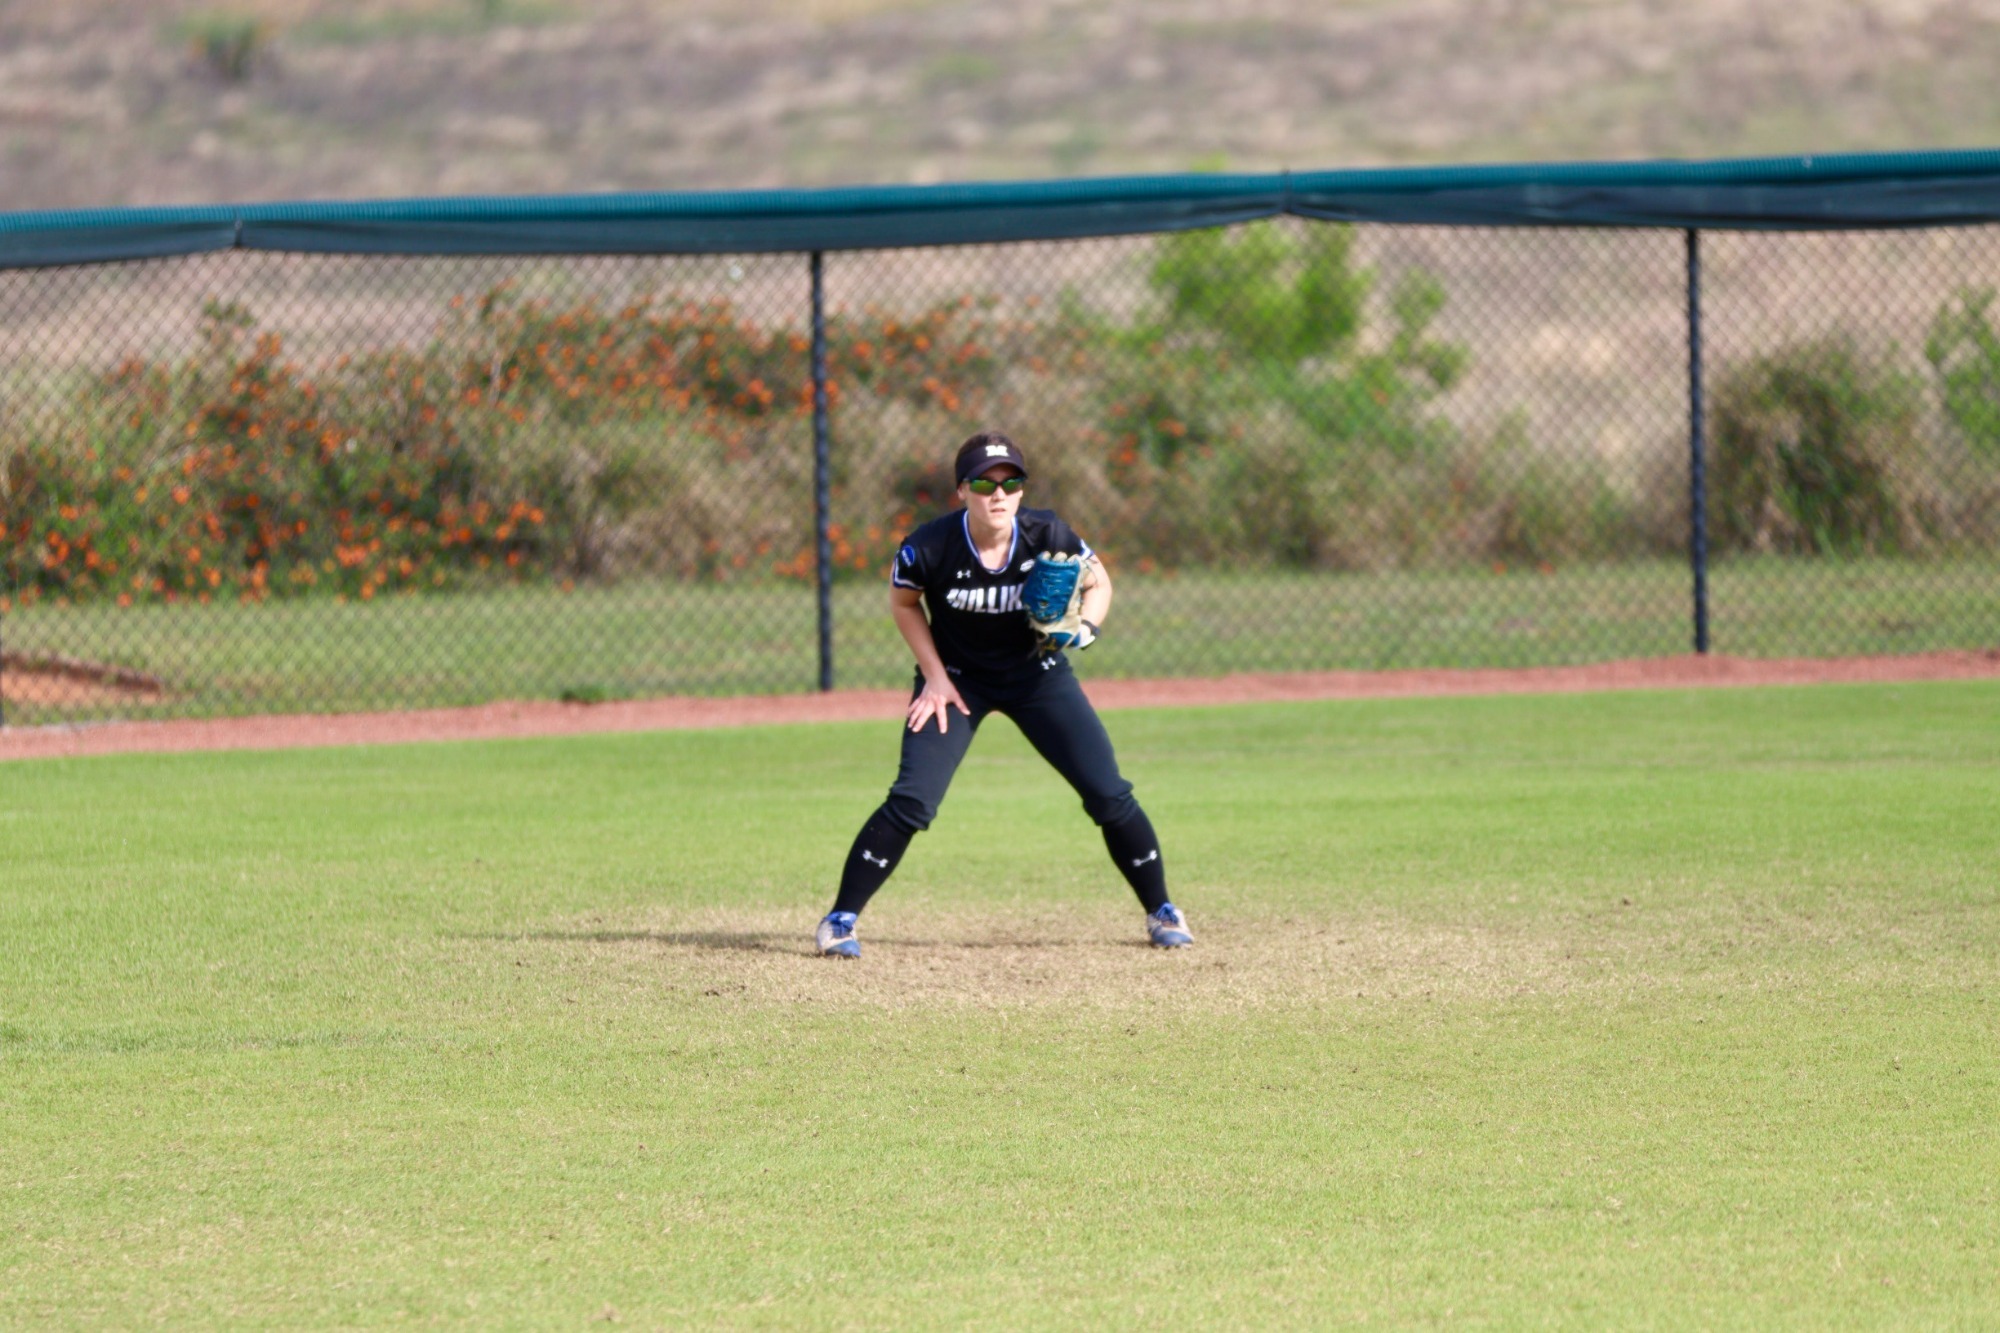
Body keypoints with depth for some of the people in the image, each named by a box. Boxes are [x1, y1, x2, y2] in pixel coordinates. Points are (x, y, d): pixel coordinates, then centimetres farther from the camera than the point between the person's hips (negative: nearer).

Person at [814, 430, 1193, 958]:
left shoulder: (1047, 537, -22)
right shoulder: (930, 547, -26)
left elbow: (1098, 582, -3)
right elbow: (903, 601, -4)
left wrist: (1085, 626, -23)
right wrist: (935, 675, -10)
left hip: (1038, 675, 2)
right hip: (957, 678, -2)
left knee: (1108, 795, -4)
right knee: (911, 802, -17)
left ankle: (1161, 913, 15)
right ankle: (840, 919, -4)